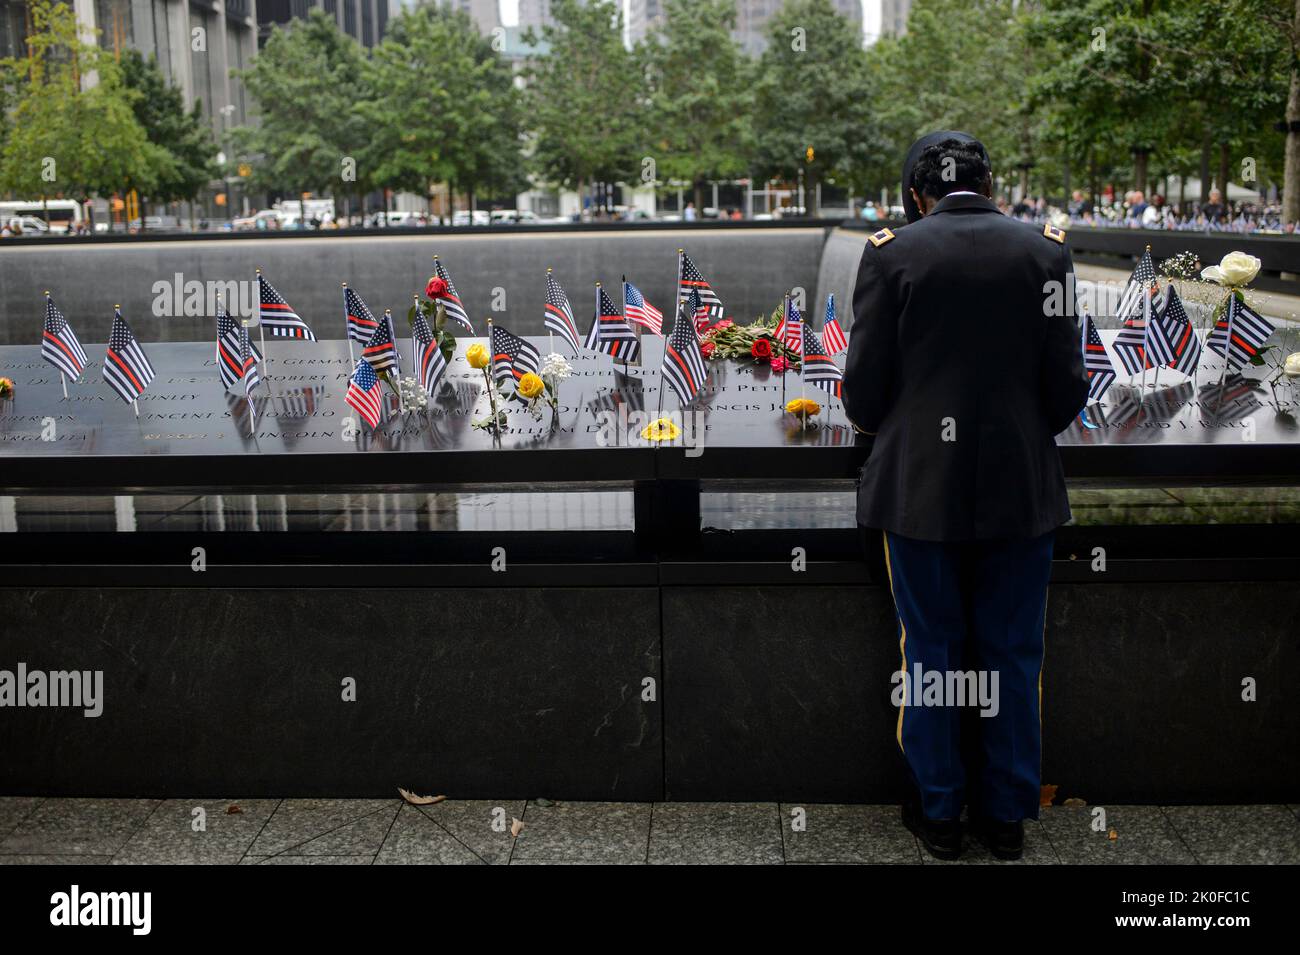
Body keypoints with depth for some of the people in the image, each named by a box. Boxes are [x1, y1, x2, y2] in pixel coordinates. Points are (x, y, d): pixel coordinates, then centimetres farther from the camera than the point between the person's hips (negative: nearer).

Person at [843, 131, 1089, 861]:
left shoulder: (892, 255, -7)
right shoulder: (1044, 251, -1)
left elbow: (865, 391, -7)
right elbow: (1066, 388, -2)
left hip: (920, 489, -1)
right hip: (1021, 489, 2)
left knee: (932, 652, 12)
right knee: (1013, 654, 14)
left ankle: (939, 813, 24)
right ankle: (1008, 814, 25)